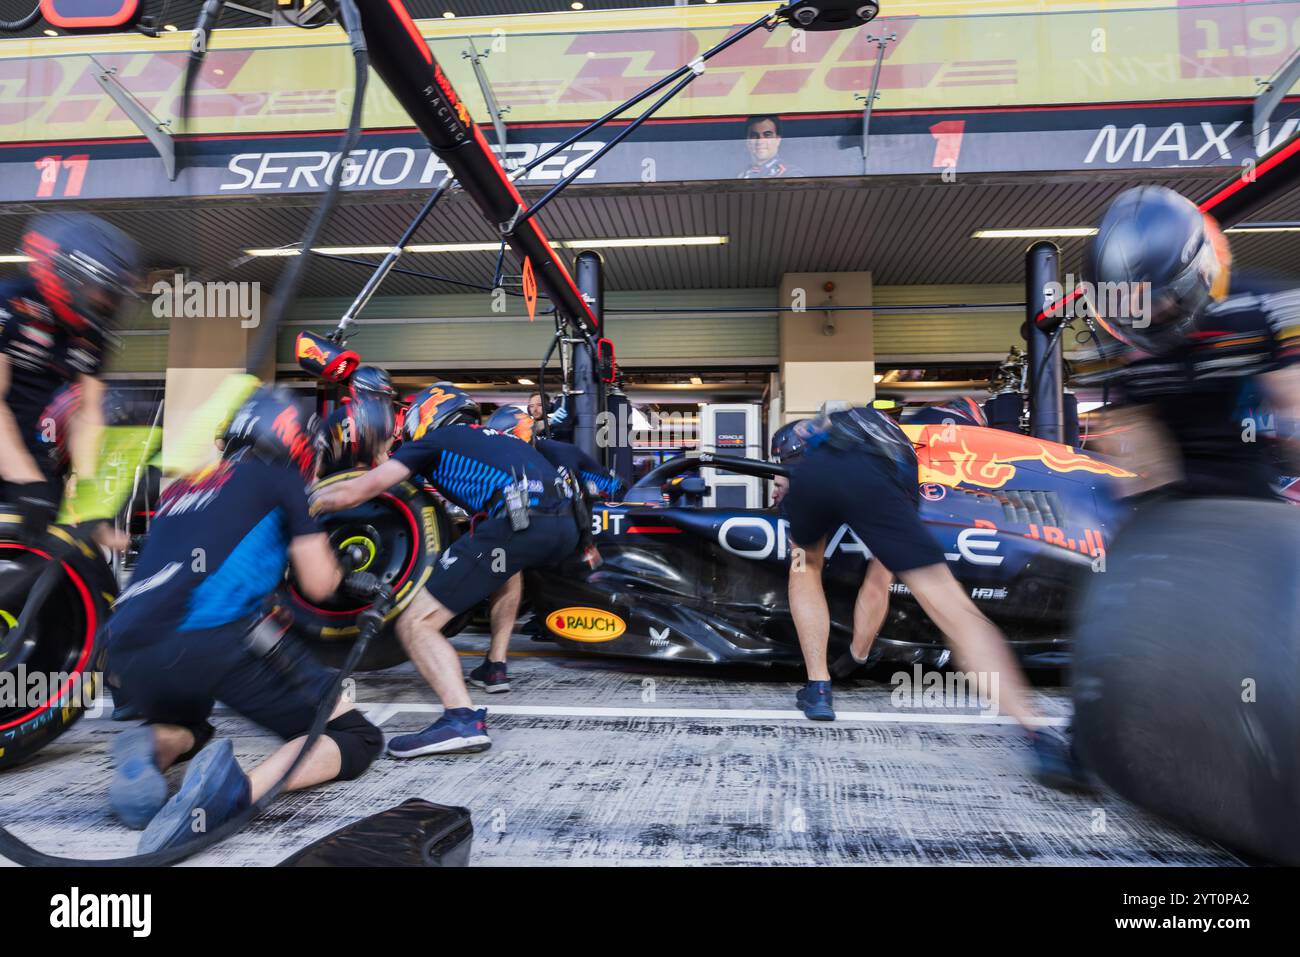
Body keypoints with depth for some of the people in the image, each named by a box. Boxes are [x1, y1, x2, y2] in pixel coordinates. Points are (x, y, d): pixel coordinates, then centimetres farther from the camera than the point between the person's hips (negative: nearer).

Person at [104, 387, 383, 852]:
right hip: (210, 641, -6)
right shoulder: (281, 480, 10)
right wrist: (333, 566, 29)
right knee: (357, 737, 6)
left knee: (184, 726, 39)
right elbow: (318, 585, 8)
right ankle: (237, 787, -22)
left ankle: (152, 750, 3)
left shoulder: (179, 487, 27)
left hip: (128, 656, 7)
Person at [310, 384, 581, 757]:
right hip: (566, 524, 7)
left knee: (415, 623, 0)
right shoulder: (493, 437, 36)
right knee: (509, 561, 42)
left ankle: (463, 719, -20)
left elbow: (355, 491, 13)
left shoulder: (432, 440, 19)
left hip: (516, 523, -7)